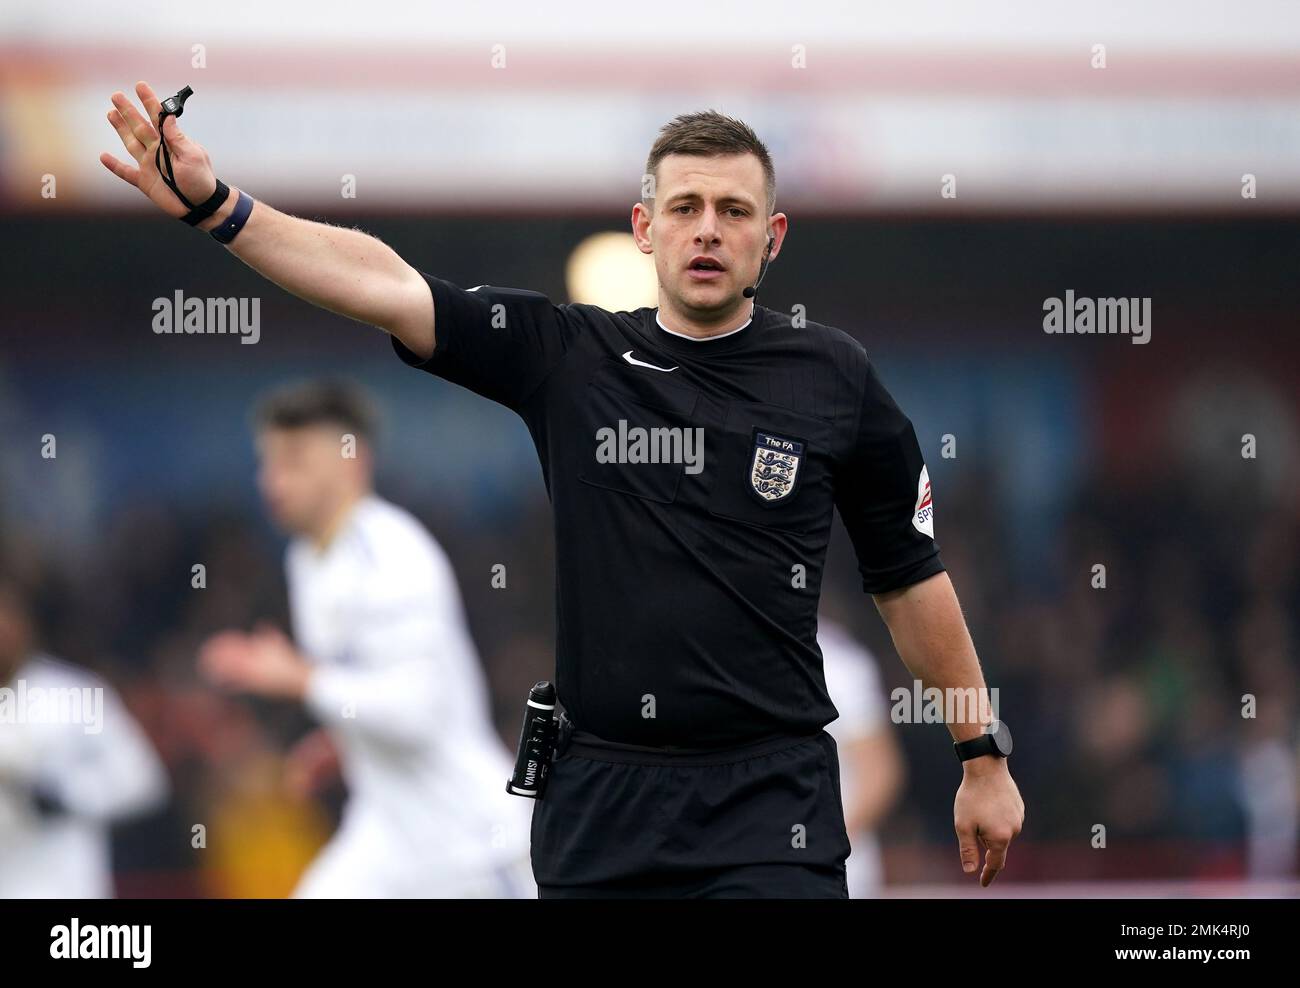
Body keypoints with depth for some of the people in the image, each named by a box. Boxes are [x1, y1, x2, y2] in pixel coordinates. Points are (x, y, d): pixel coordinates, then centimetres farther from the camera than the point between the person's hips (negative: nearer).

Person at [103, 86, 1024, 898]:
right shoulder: (565, 356, 4)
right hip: (600, 798, 2)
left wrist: (983, 757, 13)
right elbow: (384, 285, -7)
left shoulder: (833, 378, 2)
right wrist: (215, 205, -19)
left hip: (771, 806, -2)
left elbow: (911, 579, 10)